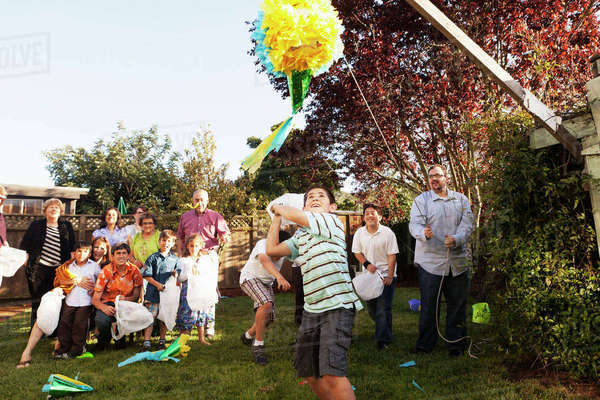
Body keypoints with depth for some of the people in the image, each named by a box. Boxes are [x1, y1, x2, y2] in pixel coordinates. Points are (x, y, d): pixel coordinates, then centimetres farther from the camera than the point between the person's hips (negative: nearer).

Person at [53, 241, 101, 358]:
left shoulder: (94, 266, 7)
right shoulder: (69, 266, 11)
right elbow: (60, 281, 2)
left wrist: (95, 290, -5)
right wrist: (77, 281, -8)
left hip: (85, 301, -3)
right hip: (69, 300, 3)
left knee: (79, 325, -5)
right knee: (64, 323, 2)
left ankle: (76, 350, 6)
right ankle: (64, 348, 16)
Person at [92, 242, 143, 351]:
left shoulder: (134, 270, -5)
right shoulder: (106, 271, -10)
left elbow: (136, 296, 1)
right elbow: (95, 299, -12)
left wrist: (127, 299, -22)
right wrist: (104, 307, -33)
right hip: (108, 303, -2)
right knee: (102, 320, -33)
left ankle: (121, 339, 6)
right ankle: (103, 339, 6)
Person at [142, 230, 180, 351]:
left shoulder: (175, 259, 9)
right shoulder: (153, 258, 1)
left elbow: (179, 274, 14)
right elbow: (147, 275, -2)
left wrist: (176, 274, -9)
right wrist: (157, 284, -13)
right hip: (153, 293, -2)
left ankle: (162, 341, 22)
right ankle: (146, 342, 4)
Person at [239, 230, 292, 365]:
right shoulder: (263, 245, -35)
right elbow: (264, 260, -55)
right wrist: (279, 276, -71)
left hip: (266, 283, 7)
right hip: (250, 278, -7)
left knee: (269, 318, 6)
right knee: (266, 304, -31)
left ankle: (247, 336, 34)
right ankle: (258, 346, -18)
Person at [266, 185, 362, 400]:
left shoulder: (331, 221, -4)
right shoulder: (300, 236, 17)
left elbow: (294, 215, -13)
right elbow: (272, 249, 9)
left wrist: (279, 208, 8)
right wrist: (276, 218, 16)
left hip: (337, 306, -8)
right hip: (312, 308, 8)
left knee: (331, 372, -19)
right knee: (308, 370, 14)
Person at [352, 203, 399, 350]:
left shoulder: (387, 232, -10)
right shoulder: (359, 232, 0)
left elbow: (392, 255, -9)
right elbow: (357, 252, 7)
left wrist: (390, 276, -13)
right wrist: (367, 264, -11)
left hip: (385, 274, -4)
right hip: (368, 274, 4)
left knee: (383, 309, -6)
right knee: (371, 308, 13)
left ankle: (383, 340, 3)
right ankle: (382, 329, 38)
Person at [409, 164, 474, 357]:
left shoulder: (461, 200, 11)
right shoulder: (421, 200, 4)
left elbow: (467, 224, 1)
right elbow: (415, 224, -9)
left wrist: (456, 239, -19)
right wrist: (424, 233, -32)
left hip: (458, 261, 2)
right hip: (430, 261, -2)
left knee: (457, 305, 10)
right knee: (428, 305, 2)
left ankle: (456, 344, 24)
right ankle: (425, 344, 16)